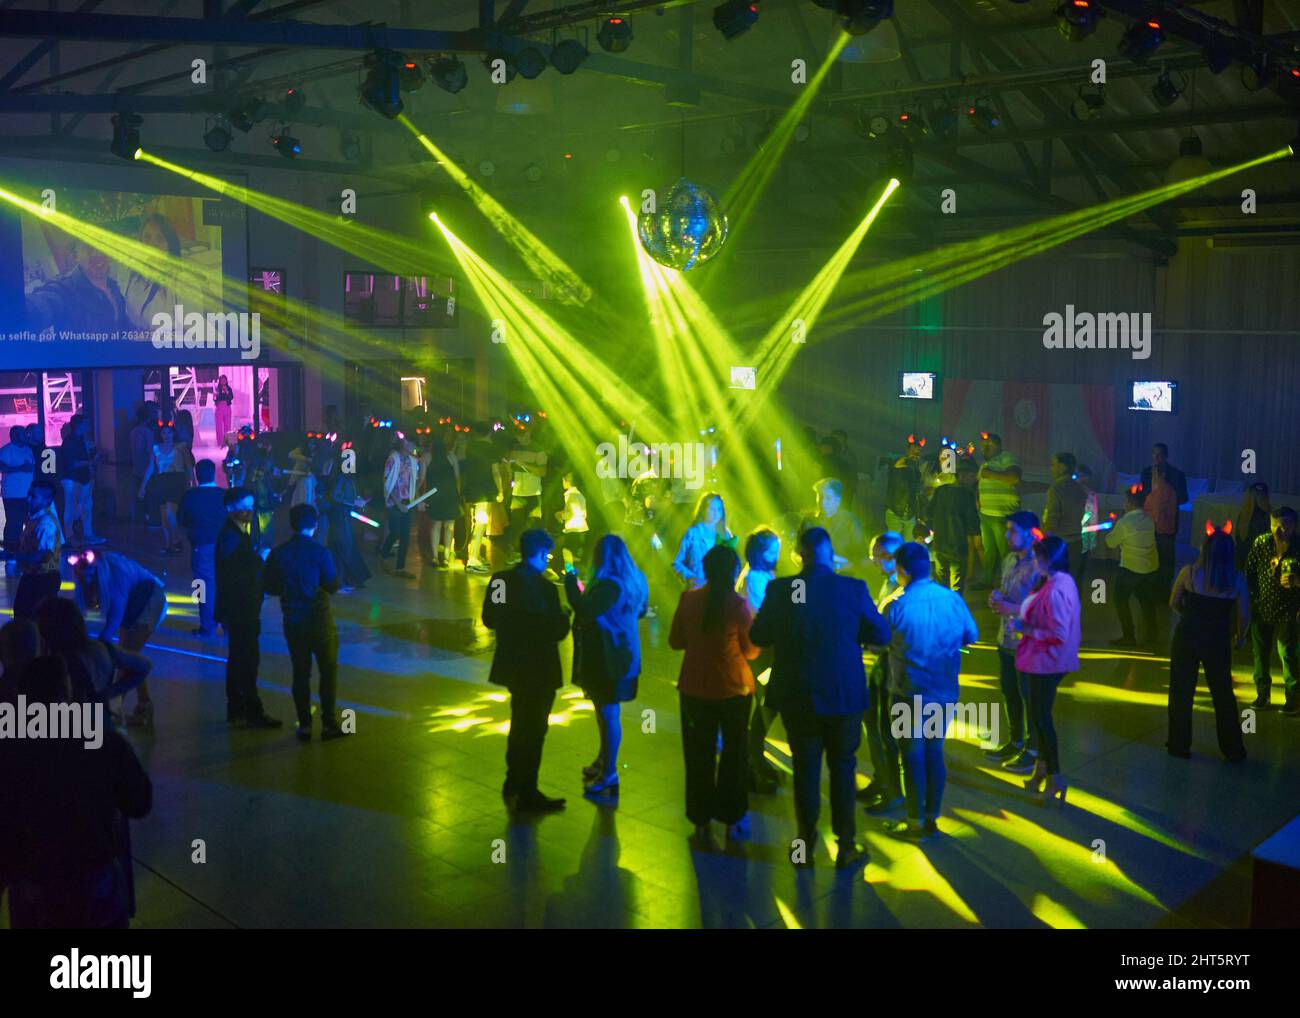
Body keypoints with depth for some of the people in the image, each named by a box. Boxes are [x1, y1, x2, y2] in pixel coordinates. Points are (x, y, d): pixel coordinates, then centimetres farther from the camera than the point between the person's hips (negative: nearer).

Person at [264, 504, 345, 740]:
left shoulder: (278, 553, -3)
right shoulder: (319, 551, -12)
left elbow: (270, 587, 2)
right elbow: (333, 585, -10)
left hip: (293, 621, 3)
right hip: (319, 618, -3)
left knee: (300, 672, 11)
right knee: (328, 670, 8)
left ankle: (304, 725, 13)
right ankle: (328, 723, 9)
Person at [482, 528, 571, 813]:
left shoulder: (499, 580, -3)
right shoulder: (543, 588, -24)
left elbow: (489, 620, 6)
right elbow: (557, 631, -19)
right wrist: (564, 616, 0)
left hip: (511, 665, 7)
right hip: (538, 669, -7)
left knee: (520, 724, 25)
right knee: (534, 730, 7)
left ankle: (514, 786, 39)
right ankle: (527, 795, 17)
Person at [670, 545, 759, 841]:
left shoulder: (688, 600, -8)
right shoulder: (738, 605, -15)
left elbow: (675, 641, 3)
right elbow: (751, 651, -5)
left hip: (694, 688, 2)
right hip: (733, 688, -2)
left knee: (699, 755, 14)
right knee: (733, 755, 14)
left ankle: (701, 820, 21)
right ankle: (732, 820, 20)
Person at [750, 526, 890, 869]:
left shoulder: (780, 590, -10)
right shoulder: (854, 589, -11)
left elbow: (758, 636, 1)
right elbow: (881, 634, -1)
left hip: (796, 696, 1)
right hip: (844, 695, 0)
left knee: (805, 767, 11)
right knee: (842, 767, 12)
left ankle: (806, 846, 18)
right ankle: (845, 846, 17)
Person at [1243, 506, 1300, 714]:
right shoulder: (1261, 542, -4)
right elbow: (1249, 572, 3)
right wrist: (1252, 599, 1)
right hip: (1261, 609, 3)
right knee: (1260, 652, 11)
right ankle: (1263, 694, 27)